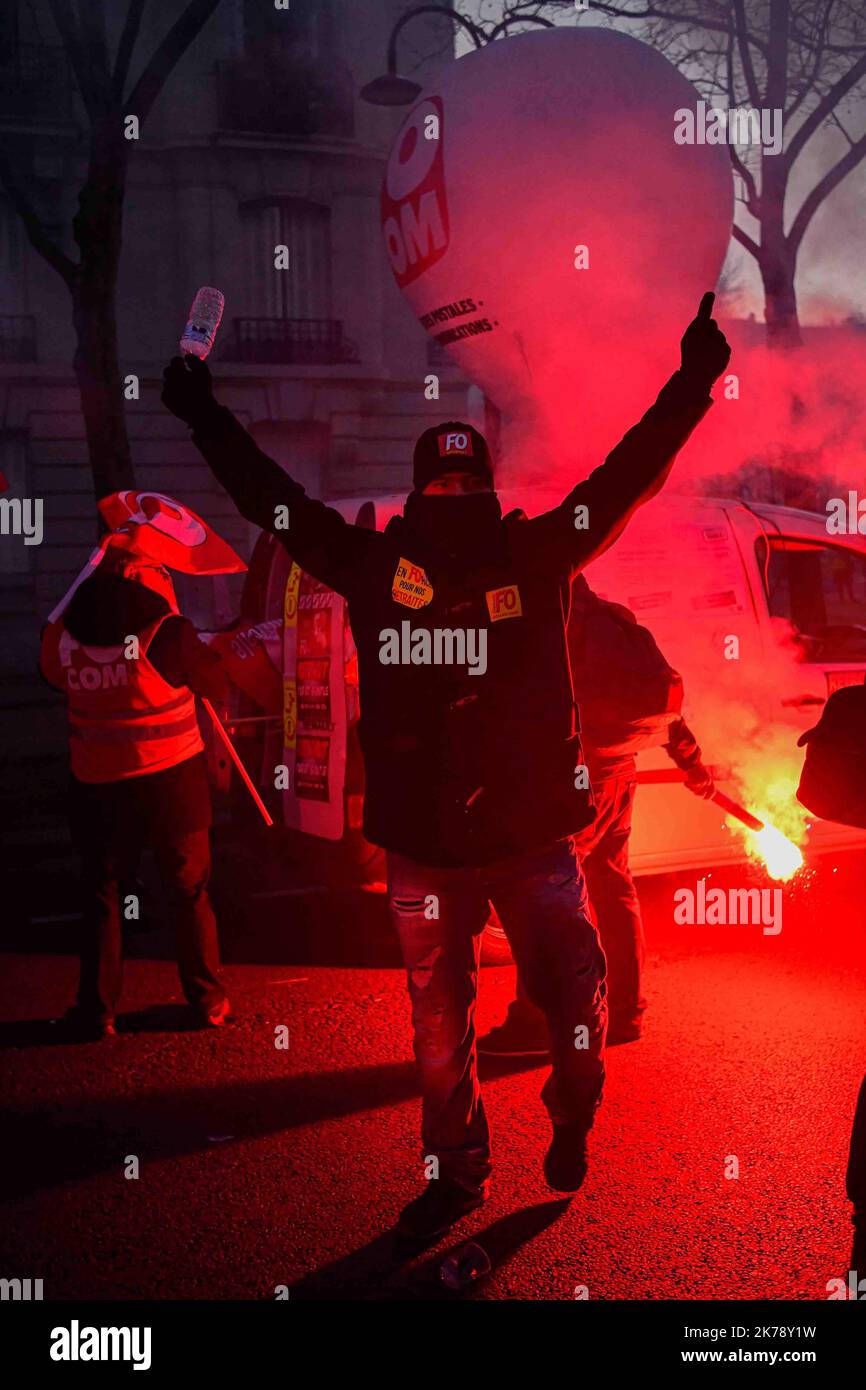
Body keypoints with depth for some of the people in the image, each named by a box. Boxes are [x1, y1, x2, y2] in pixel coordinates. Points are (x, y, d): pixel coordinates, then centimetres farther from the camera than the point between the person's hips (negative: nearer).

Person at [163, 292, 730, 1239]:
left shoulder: (536, 552, 1)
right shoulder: (375, 564, 1)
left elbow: (626, 478, 2)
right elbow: (276, 502, 7)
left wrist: (692, 384, 0)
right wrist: (208, 423, 9)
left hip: (531, 830, 0)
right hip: (423, 838, 1)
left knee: (567, 985, 7)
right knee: (438, 1010, 12)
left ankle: (573, 1124, 38)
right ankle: (455, 1168, 31)